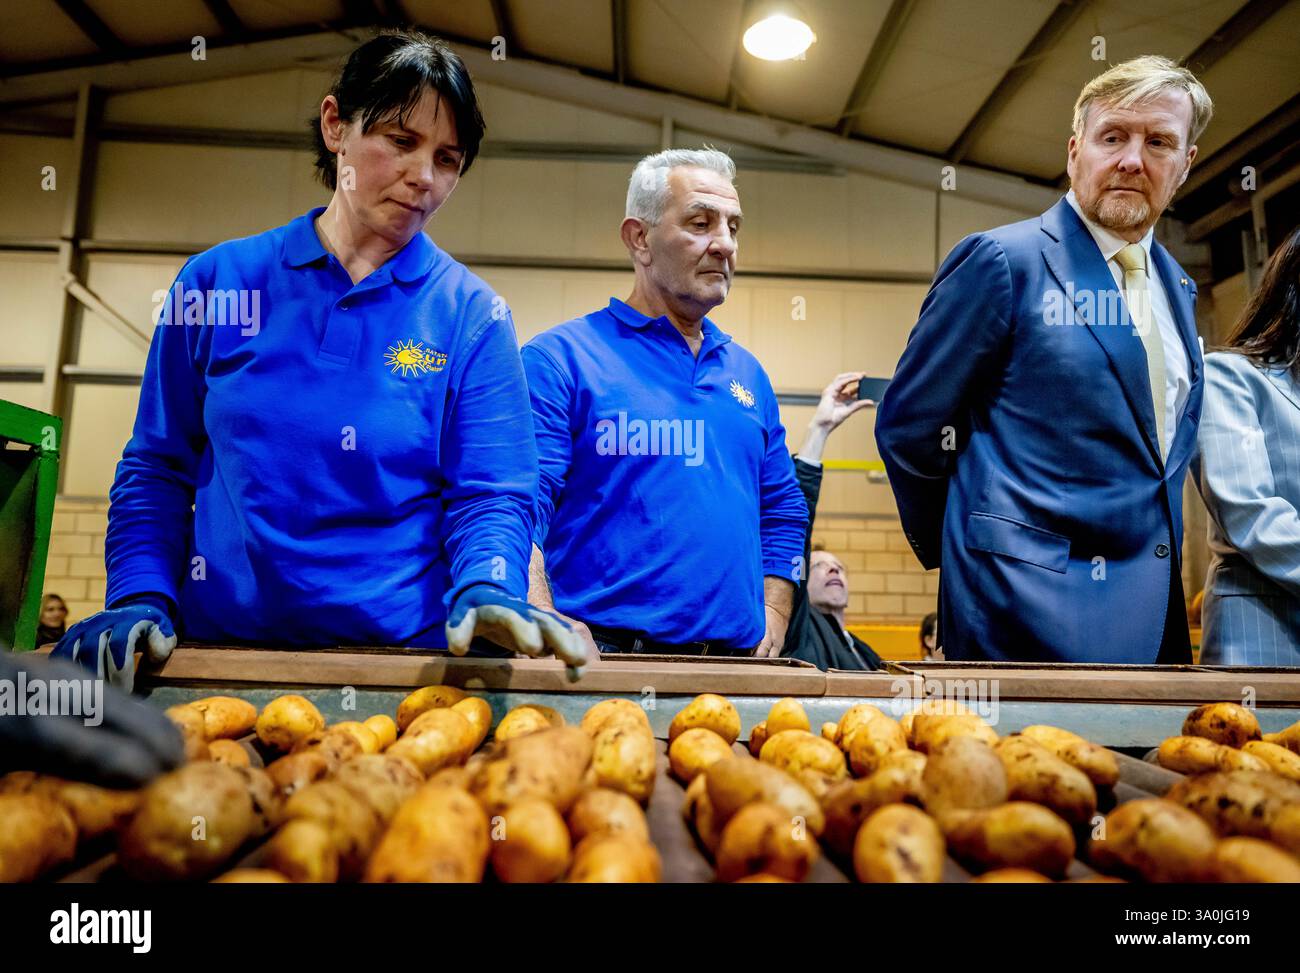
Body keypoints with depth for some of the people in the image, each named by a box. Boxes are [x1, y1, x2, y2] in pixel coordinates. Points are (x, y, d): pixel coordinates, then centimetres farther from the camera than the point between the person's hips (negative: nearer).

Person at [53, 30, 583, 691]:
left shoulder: (471, 317, 0)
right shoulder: (216, 281, 6)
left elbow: (491, 495, -4)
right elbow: (156, 470, 10)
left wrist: (484, 589, -23)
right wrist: (140, 599, -4)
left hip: (406, 652, -1)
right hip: (218, 642, 2)